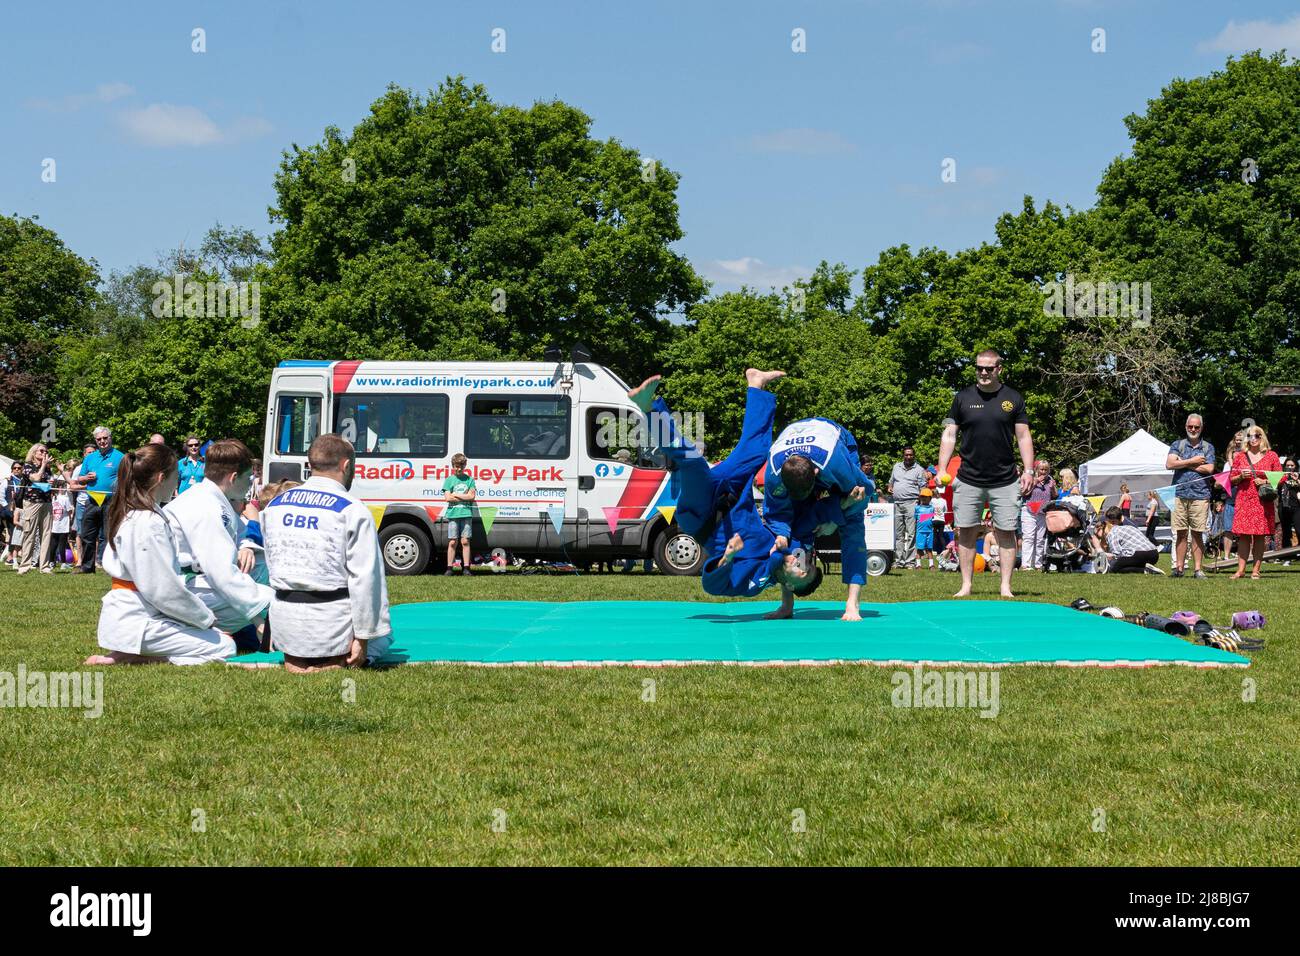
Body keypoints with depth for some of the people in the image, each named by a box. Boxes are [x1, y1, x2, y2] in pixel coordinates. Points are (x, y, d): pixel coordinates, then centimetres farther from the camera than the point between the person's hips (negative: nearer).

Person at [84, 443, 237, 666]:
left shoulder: (125, 513, 11)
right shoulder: (149, 523, -21)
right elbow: (164, 589, -21)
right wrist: (204, 617, -8)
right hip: (138, 621, -10)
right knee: (224, 647, -9)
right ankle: (127, 657, -11)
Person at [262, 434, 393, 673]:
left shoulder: (274, 505, 7)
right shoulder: (353, 510, -11)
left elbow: (272, 565, 12)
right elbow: (366, 578, -14)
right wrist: (363, 637, -9)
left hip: (284, 621, 6)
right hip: (332, 619, -5)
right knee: (382, 640, 19)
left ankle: (295, 658, 6)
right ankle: (336, 661, 0)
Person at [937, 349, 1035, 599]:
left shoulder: (1013, 398, 4)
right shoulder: (963, 398, 5)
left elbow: (1023, 437, 6)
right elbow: (949, 435, 7)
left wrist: (1028, 470, -2)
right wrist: (942, 469, -2)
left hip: (1005, 481, 0)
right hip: (968, 479, 1)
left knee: (1006, 532, 0)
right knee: (966, 531, 2)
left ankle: (1005, 587, 6)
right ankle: (966, 585, 11)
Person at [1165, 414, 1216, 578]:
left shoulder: (1208, 447, 10)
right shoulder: (1177, 445, 12)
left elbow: (1209, 469, -5)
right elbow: (1169, 464, -3)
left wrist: (1183, 463, -3)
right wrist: (1192, 461, -5)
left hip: (1200, 495, -1)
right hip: (1179, 494, 1)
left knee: (1197, 534, 0)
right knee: (1181, 534, 1)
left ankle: (1198, 569, 3)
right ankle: (1179, 567, 4)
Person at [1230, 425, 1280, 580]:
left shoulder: (1271, 456, 7)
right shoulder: (1240, 456, 12)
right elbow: (1231, 479, 15)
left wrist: (1265, 481, -9)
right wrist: (1241, 477, -5)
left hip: (1263, 501, -1)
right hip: (1244, 499, 1)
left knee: (1260, 535, -2)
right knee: (1243, 535, -4)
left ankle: (1256, 570, 1)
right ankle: (1241, 569, -3)